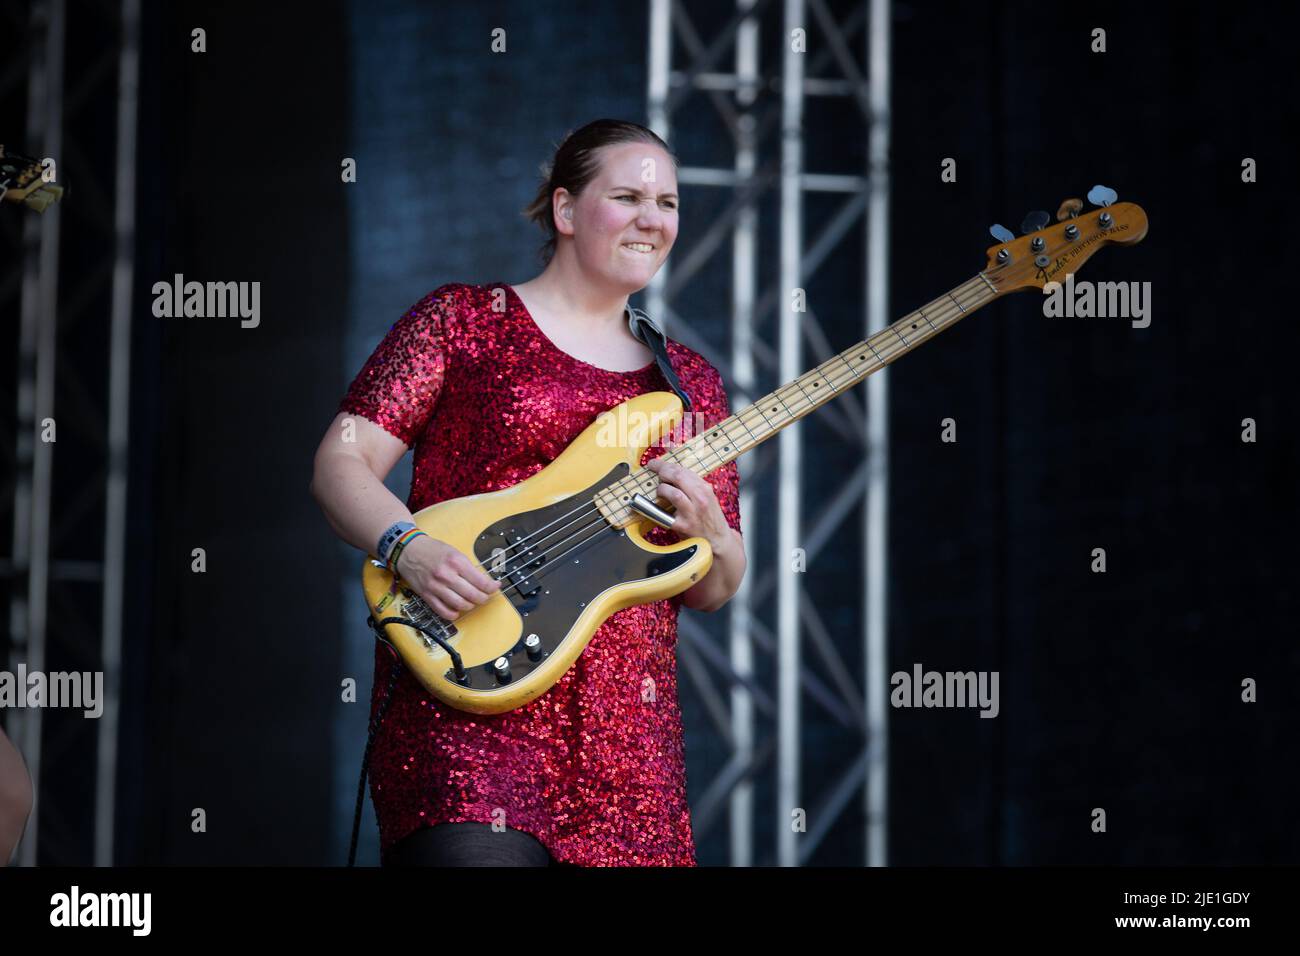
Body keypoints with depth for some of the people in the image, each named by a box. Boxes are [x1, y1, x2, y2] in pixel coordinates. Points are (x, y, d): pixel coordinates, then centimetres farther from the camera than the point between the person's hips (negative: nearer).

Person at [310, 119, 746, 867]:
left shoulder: (690, 383, 19)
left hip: (627, 723, 5)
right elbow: (341, 464, 2)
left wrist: (707, 530, -4)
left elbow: (716, 590, 18)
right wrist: (410, 549, -17)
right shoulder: (465, 319, 7)